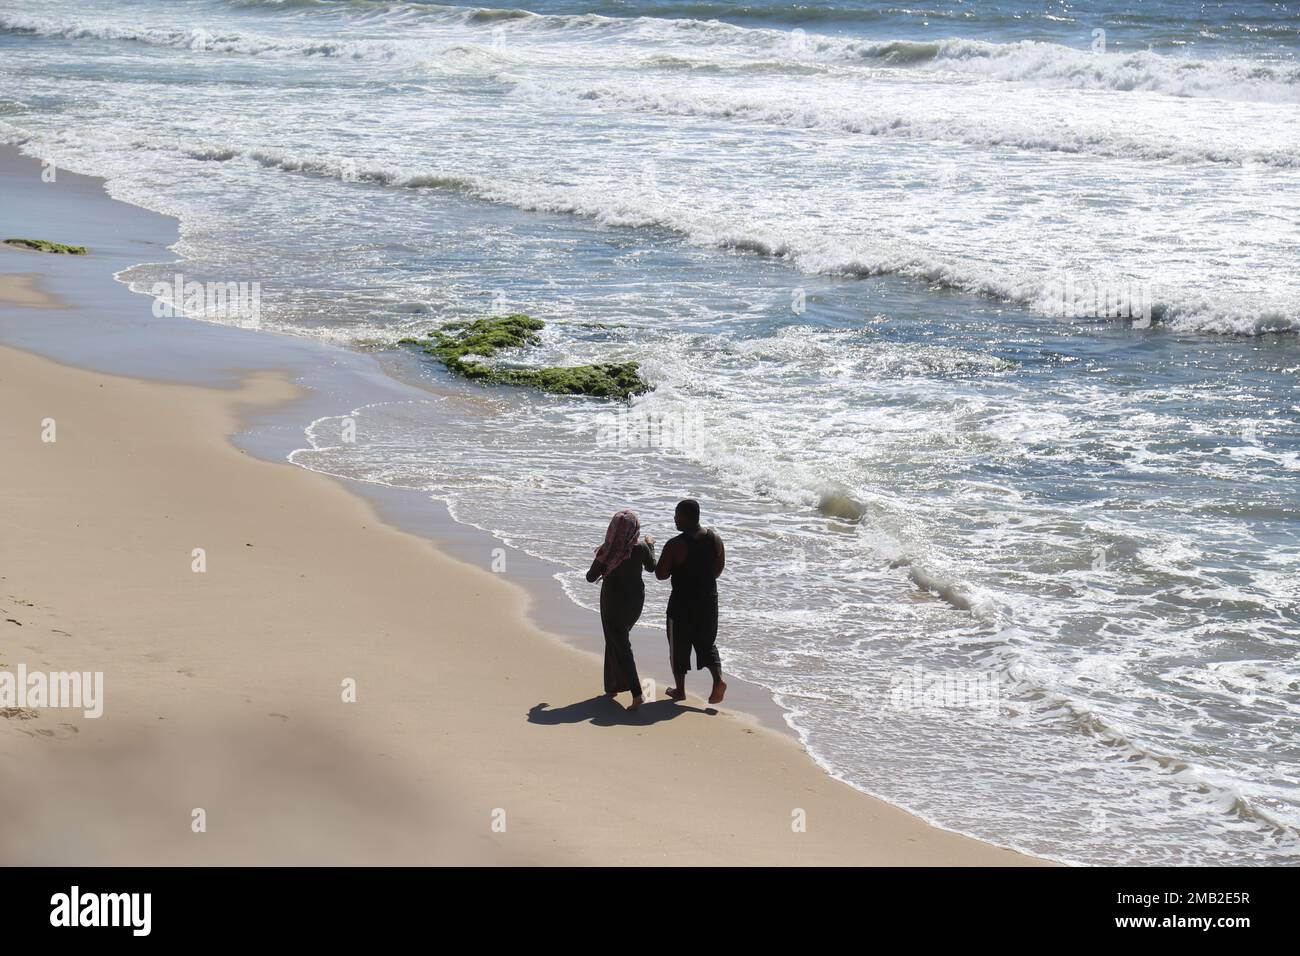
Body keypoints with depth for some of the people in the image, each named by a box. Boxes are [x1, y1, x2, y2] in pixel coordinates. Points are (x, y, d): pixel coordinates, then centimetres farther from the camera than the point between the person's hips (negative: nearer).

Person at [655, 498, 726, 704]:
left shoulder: (675, 546, -19)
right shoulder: (715, 538, -3)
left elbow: (660, 574, -15)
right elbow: (719, 568, 8)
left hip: (682, 603, -4)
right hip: (709, 600, 4)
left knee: (679, 645, 11)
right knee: (707, 643, 17)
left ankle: (680, 689, 19)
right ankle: (718, 679, -3)